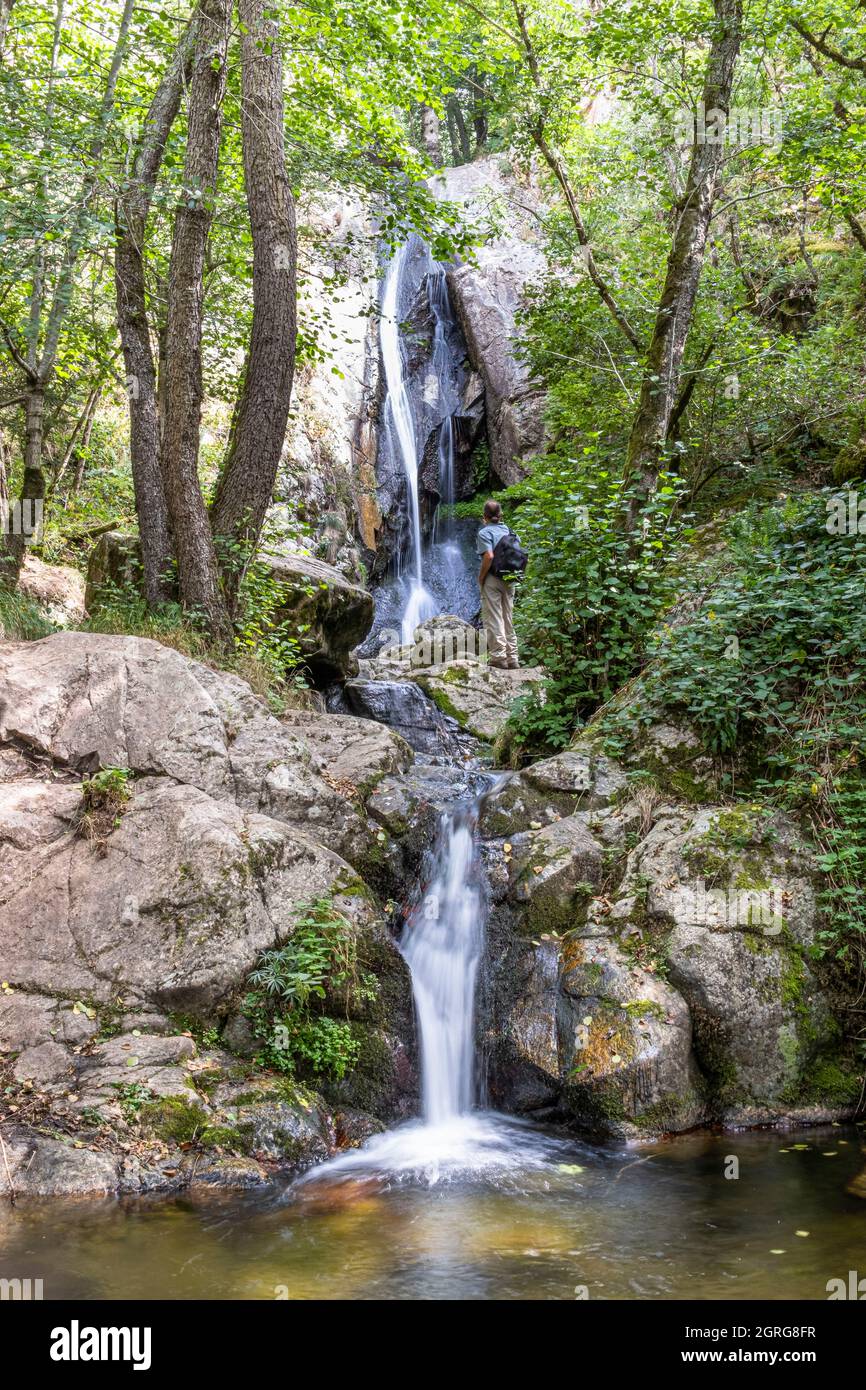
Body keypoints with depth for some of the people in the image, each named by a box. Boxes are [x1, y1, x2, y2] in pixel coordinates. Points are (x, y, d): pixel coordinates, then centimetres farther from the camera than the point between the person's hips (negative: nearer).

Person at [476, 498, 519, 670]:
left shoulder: (485, 532, -8)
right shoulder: (508, 530, 11)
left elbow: (489, 556, -21)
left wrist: (481, 577, -10)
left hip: (492, 580, -6)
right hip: (509, 580, 6)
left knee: (493, 620, -3)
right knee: (508, 620, 11)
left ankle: (498, 657, -7)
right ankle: (511, 658, 13)